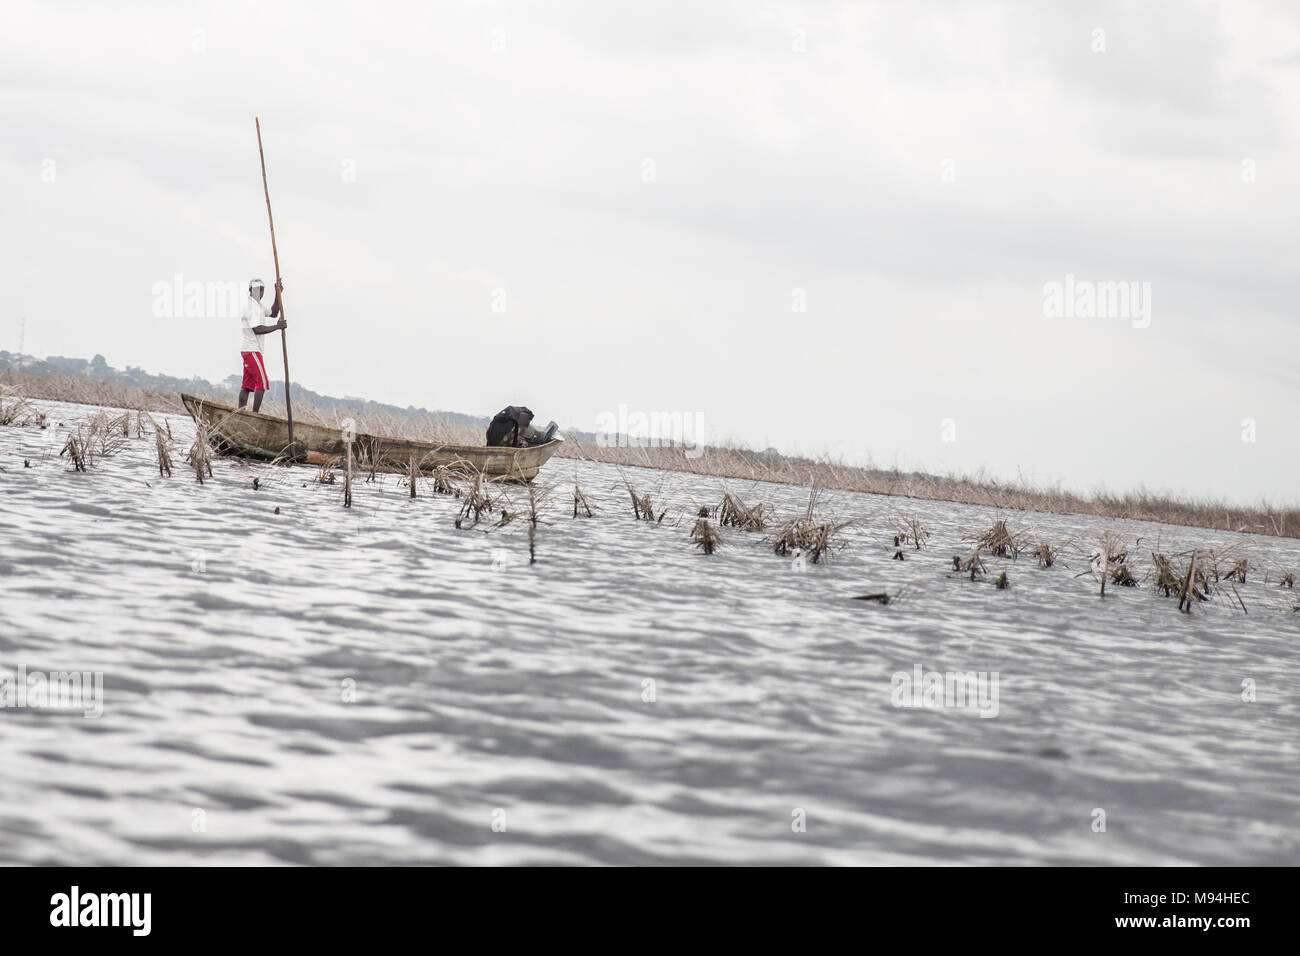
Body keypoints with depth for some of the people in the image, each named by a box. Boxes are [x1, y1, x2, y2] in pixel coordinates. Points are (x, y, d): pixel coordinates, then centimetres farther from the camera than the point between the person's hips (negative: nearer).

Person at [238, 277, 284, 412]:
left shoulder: (259, 304, 16)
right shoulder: (250, 306, -14)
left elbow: (273, 313, 25)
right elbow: (257, 329, -21)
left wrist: (278, 294, 15)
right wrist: (277, 326, -15)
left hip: (248, 351, 10)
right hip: (252, 350, -10)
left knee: (247, 385, 7)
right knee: (262, 383, -12)